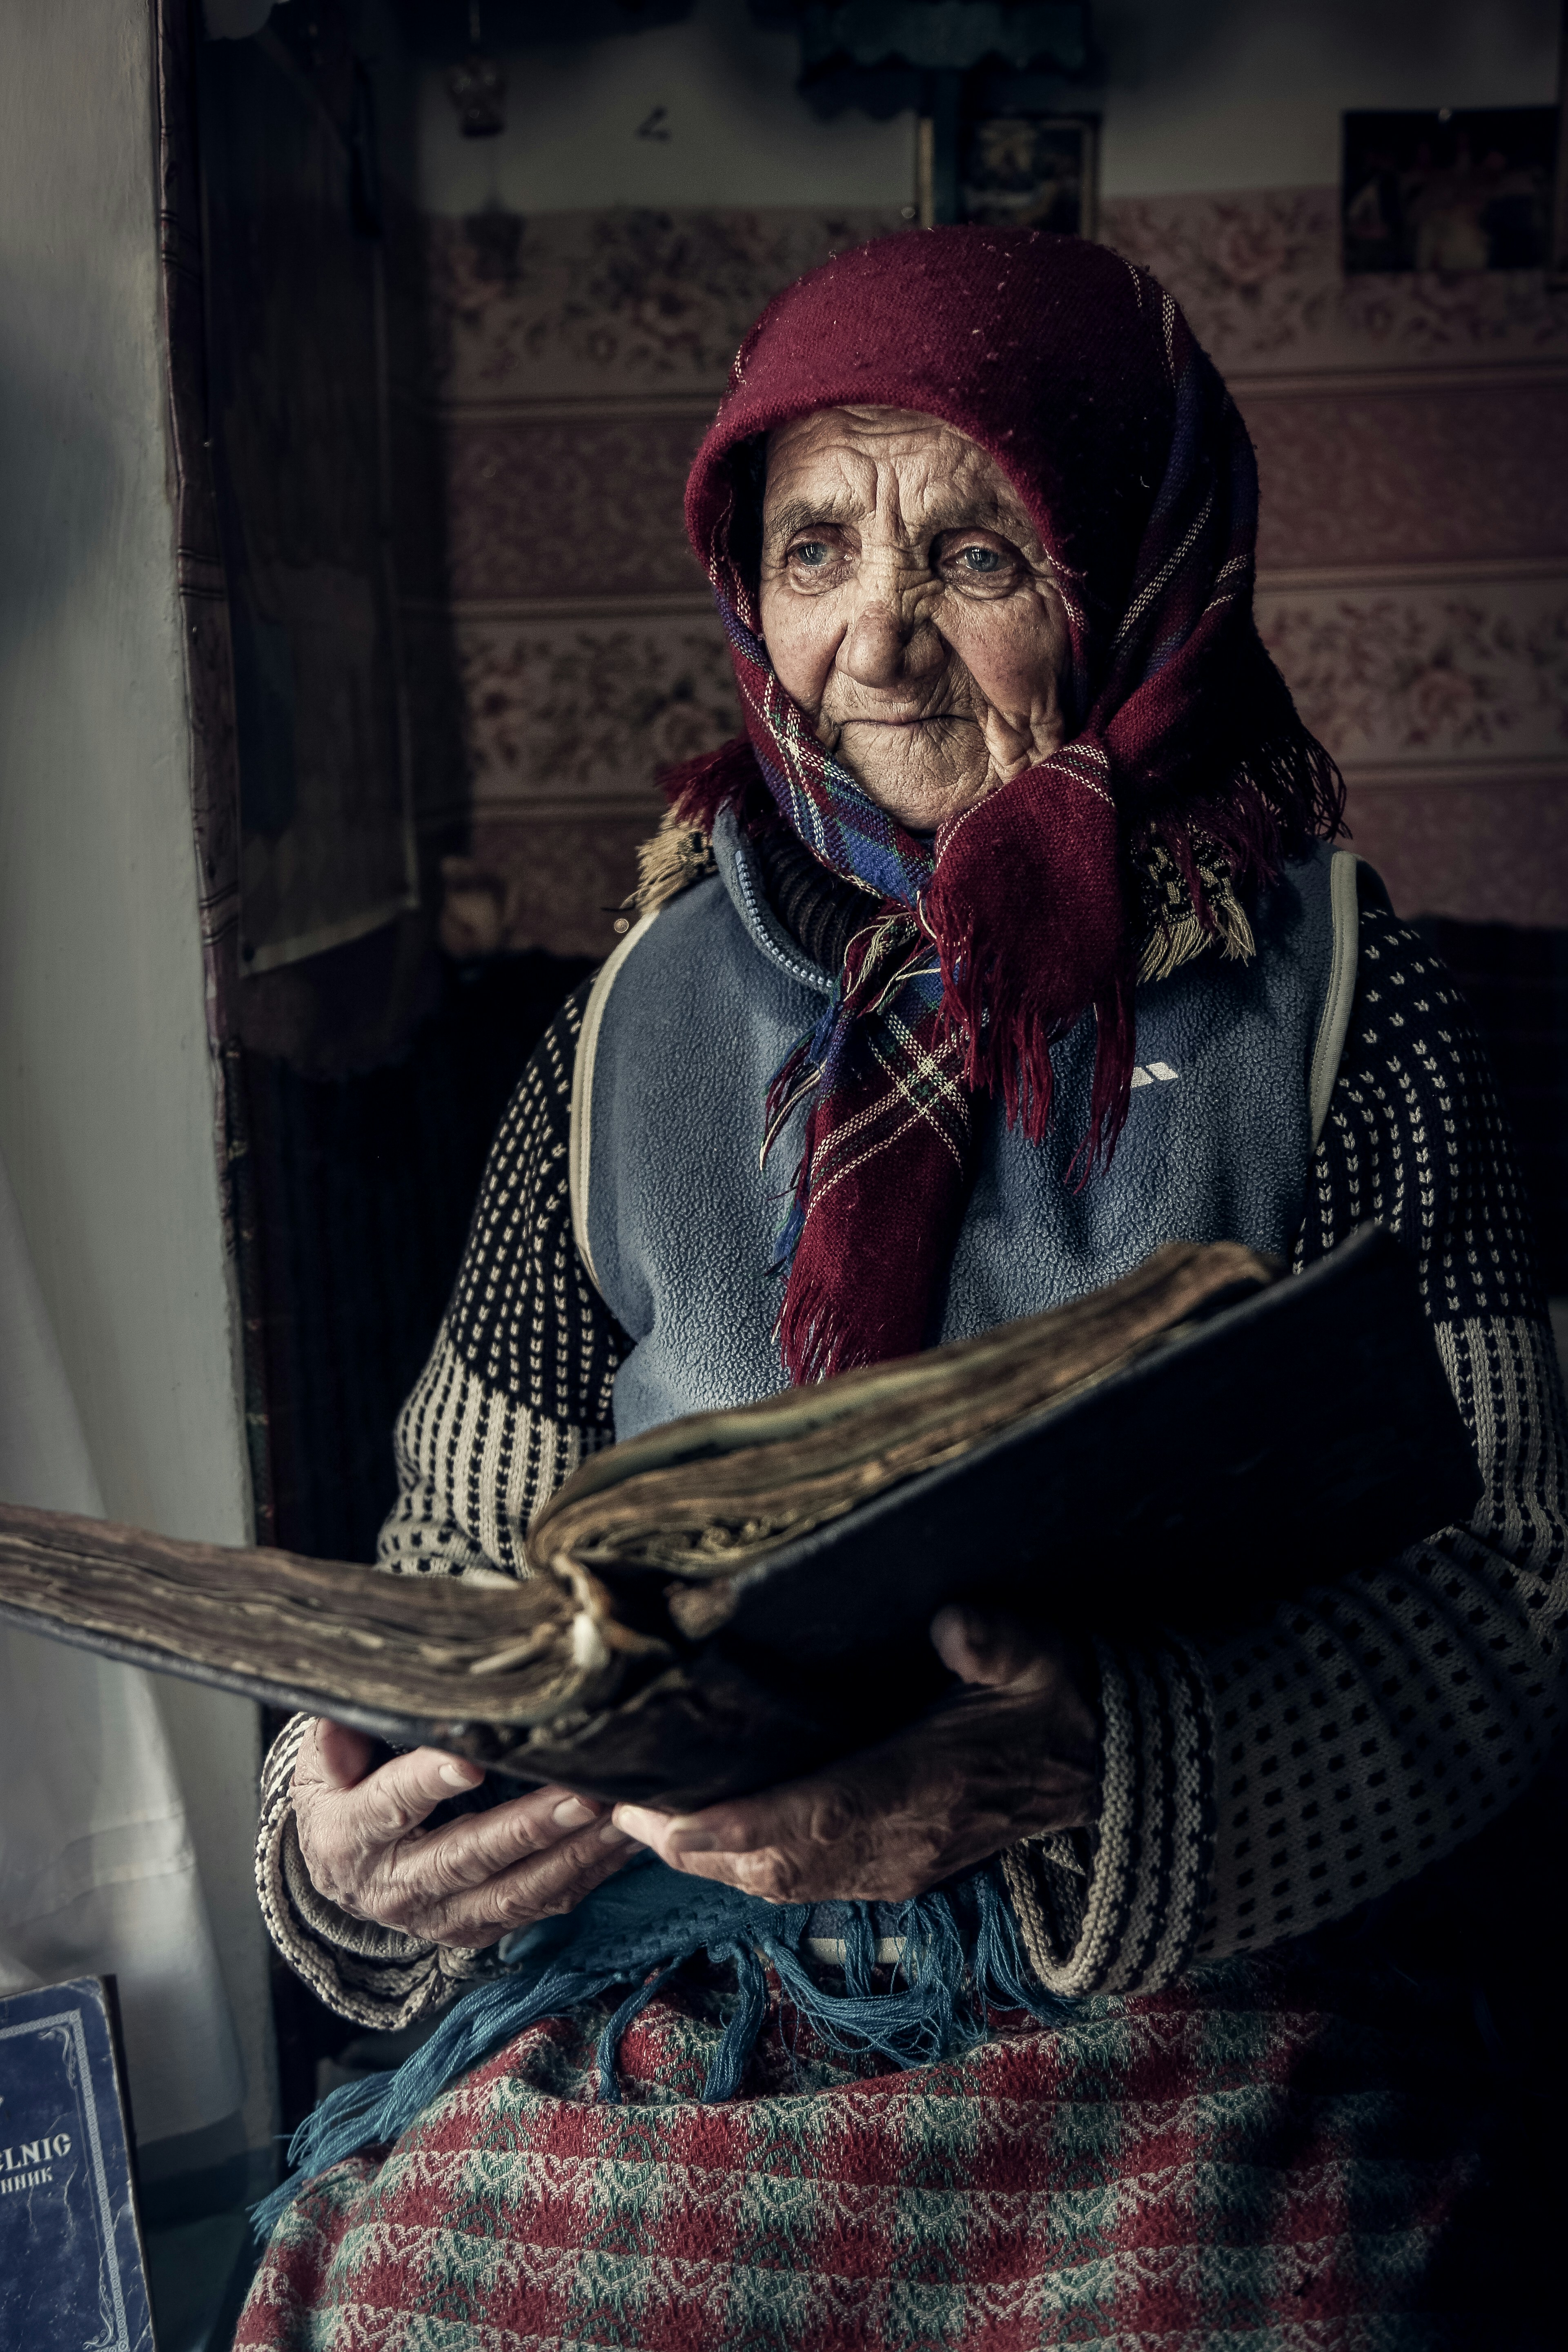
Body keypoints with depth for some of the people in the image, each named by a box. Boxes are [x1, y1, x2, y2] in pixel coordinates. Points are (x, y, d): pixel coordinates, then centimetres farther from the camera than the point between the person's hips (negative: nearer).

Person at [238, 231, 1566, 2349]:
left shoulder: (1332, 1007, -2)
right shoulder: (635, 1034, 5)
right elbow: (468, 1562, 8)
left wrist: (1079, 1774, -25)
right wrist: (346, 1834, -14)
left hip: (1188, 2004, -1)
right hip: (662, 1992, 2)